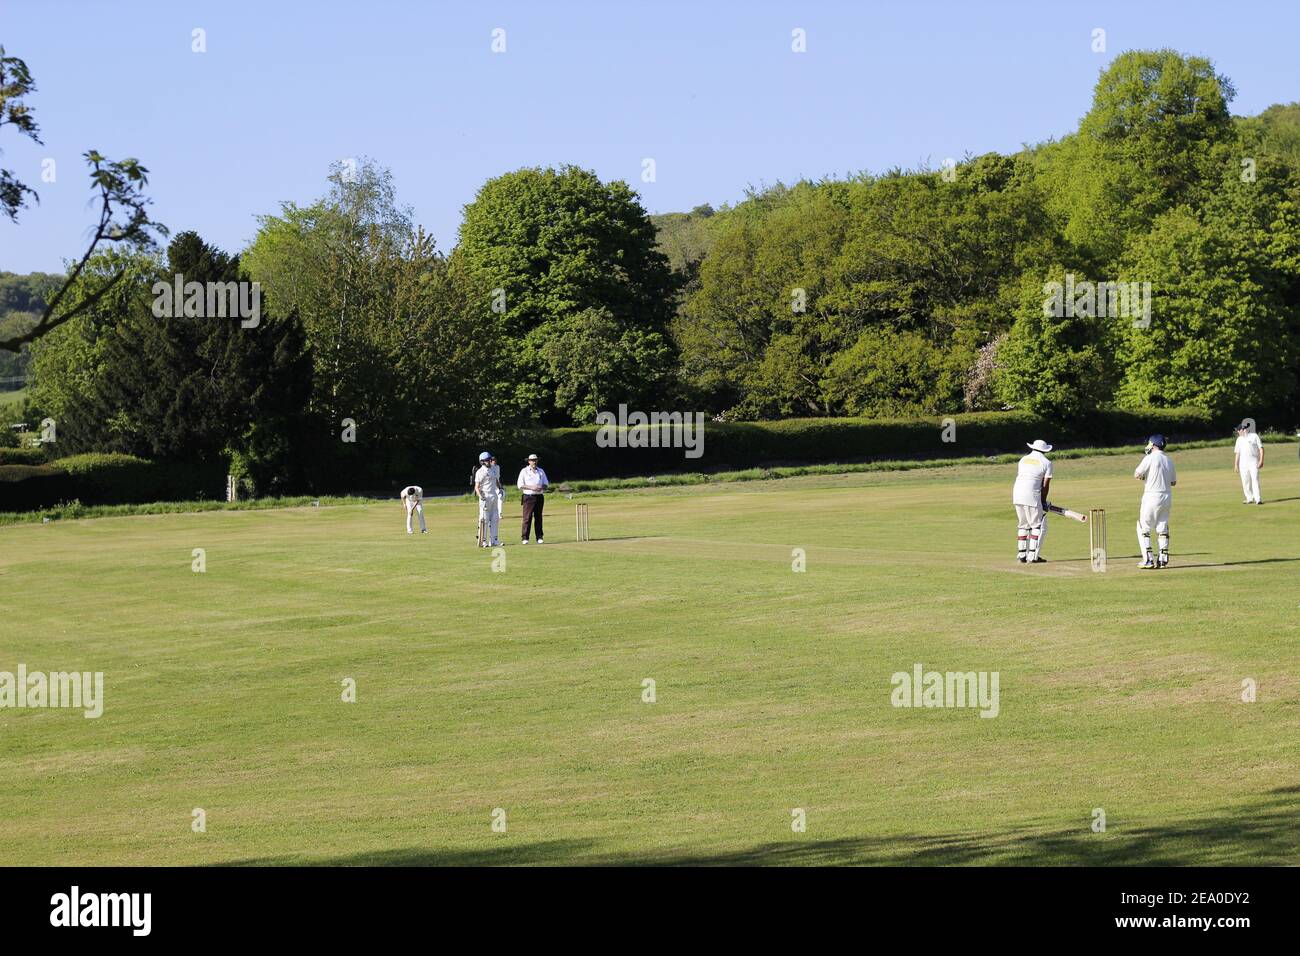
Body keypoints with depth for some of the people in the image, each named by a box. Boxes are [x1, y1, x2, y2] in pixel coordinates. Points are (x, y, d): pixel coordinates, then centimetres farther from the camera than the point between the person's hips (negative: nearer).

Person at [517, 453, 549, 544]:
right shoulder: (524, 471, 3)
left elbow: (546, 484, 15)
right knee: (527, 518, -8)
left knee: (538, 518, 4)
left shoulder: (541, 471, 14)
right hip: (528, 497, -4)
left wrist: (541, 488, -8)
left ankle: (539, 538, 7)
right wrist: (531, 487, -16)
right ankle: (525, 538, -8)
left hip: (539, 496, 4)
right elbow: (520, 485, -4)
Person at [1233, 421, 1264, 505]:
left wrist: (1261, 460, -12)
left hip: (1253, 462, -5)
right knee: (1245, 482, 3)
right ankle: (1249, 499, 10)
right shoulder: (1239, 439, 15)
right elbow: (1237, 453, 16)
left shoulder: (1254, 436, 2)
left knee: (1255, 480, -13)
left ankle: (1257, 499, -17)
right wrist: (1236, 465, 10)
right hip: (1243, 463, 5)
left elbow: (1261, 448, -2)